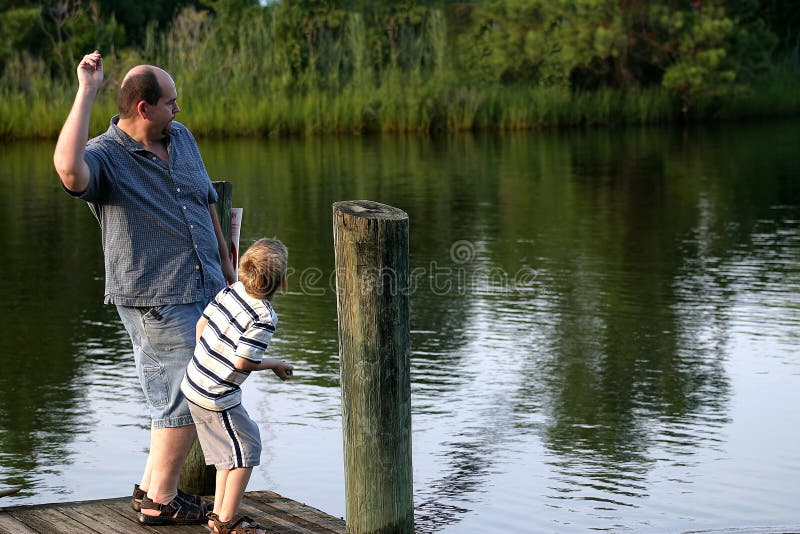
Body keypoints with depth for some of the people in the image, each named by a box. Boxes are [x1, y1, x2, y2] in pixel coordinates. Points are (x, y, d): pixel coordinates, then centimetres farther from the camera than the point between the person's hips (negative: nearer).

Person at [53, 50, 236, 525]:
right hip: (157, 302, -8)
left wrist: (225, 260, 22)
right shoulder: (104, 156, -14)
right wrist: (87, 91, -34)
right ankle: (160, 502, 12)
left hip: (204, 290, 8)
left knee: (181, 396, 17)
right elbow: (69, 168, -39)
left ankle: (152, 486, 32)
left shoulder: (182, 138, 8)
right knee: (184, 400, -4)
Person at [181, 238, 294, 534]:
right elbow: (243, 362, -22)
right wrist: (275, 365, -4)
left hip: (194, 384, 9)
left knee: (229, 448, 21)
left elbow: (202, 323, 8)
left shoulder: (231, 291, 0)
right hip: (218, 398, -9)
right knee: (246, 448, 4)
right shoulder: (264, 318, -22)